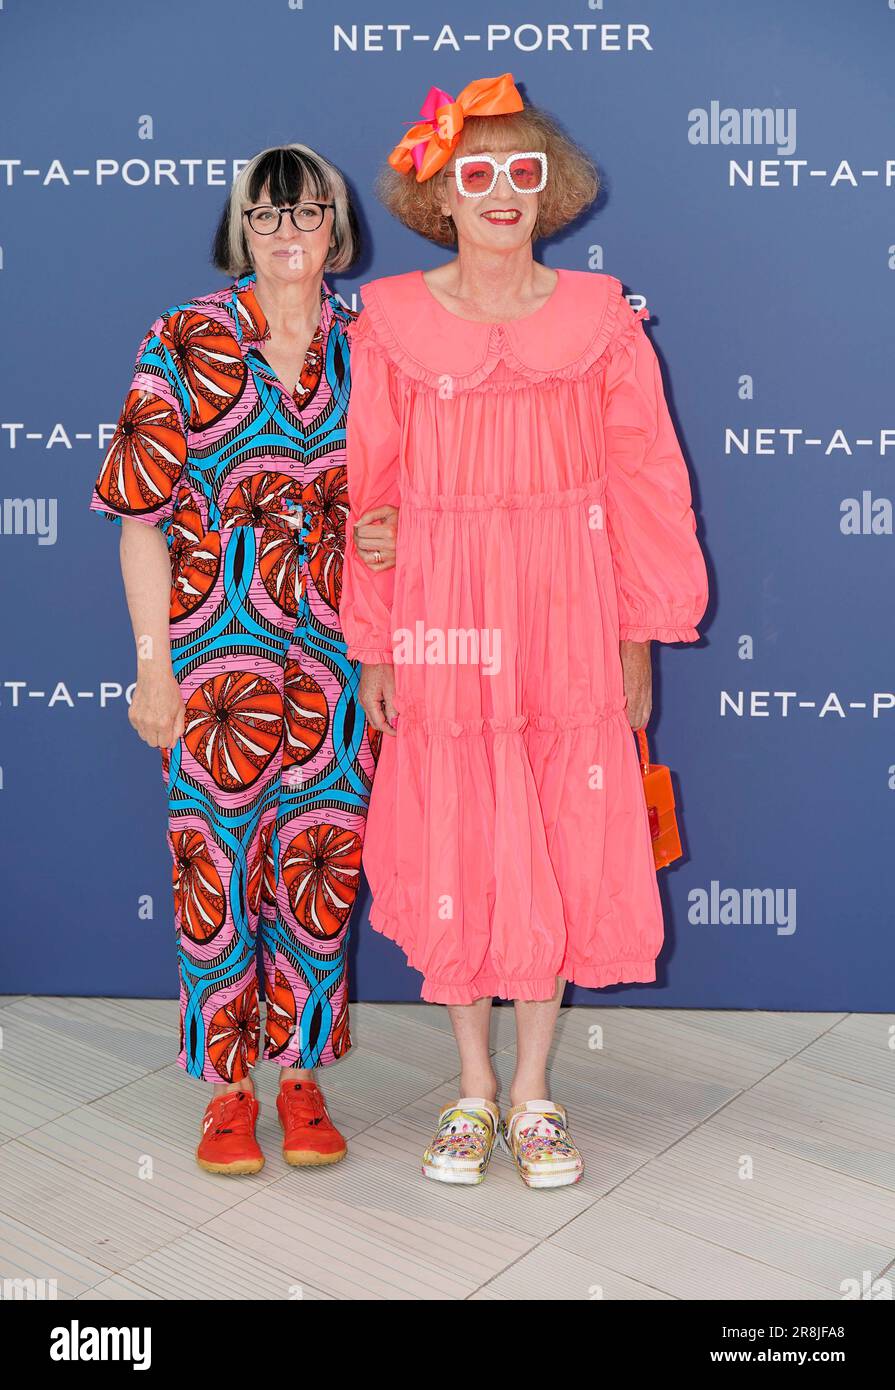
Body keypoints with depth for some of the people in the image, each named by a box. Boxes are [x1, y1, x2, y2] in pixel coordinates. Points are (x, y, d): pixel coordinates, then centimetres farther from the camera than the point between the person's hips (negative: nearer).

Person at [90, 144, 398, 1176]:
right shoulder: (186, 343, 0)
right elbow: (142, 515, -2)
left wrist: (390, 534, -7)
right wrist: (152, 663, -7)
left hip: (340, 654, 2)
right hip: (214, 654, -2)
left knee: (321, 864, 8)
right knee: (217, 865, 4)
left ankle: (302, 1074, 26)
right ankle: (227, 1088, 22)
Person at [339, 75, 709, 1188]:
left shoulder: (602, 320, 3)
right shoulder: (392, 324, 1)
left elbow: (644, 483, 4)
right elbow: (367, 492, 2)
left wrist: (639, 638, 1)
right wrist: (371, 647, 1)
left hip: (568, 624, 1)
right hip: (442, 632, 0)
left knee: (565, 853, 6)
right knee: (454, 856, 6)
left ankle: (534, 1093, 24)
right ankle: (473, 1087, 26)